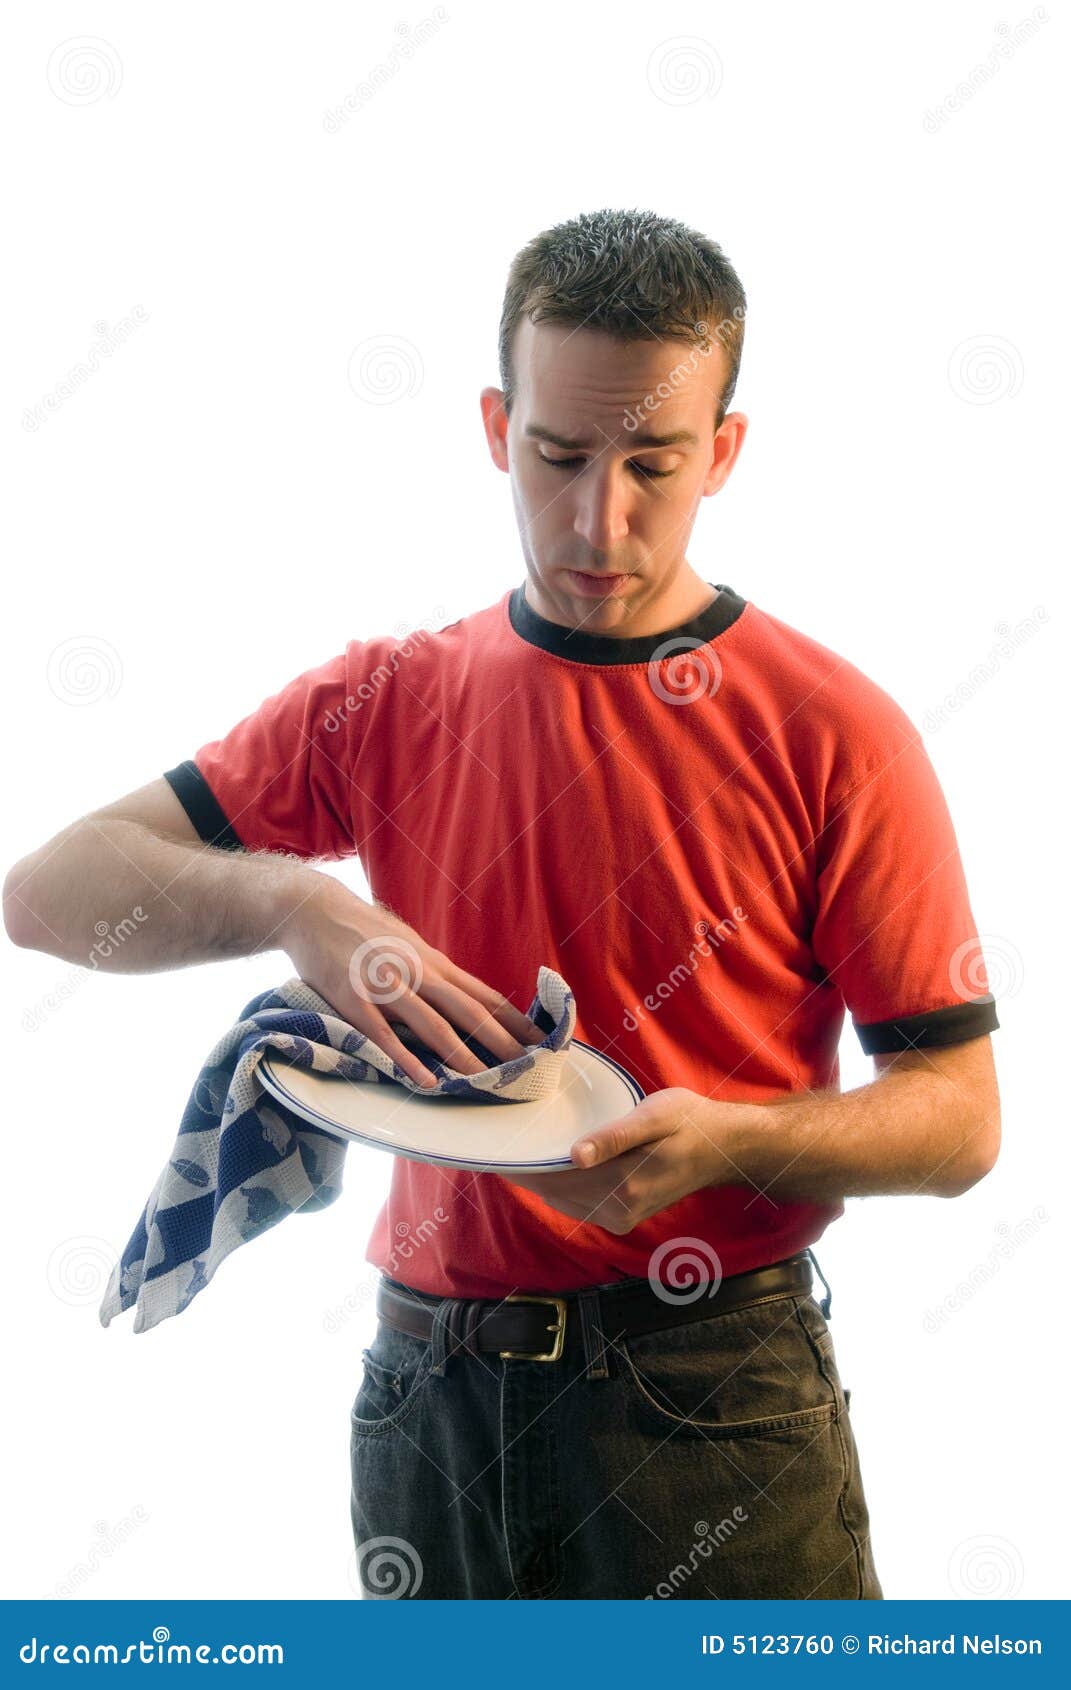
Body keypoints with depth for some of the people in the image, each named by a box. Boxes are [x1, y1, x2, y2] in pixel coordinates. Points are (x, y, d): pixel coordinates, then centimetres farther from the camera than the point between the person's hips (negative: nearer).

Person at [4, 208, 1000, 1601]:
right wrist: (293, 901, -19)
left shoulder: (830, 730, -6)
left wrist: (728, 1139, -23)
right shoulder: (389, 701, 3)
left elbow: (957, 1118, -5)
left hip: (713, 1409, -3)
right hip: (431, 1393, 3)